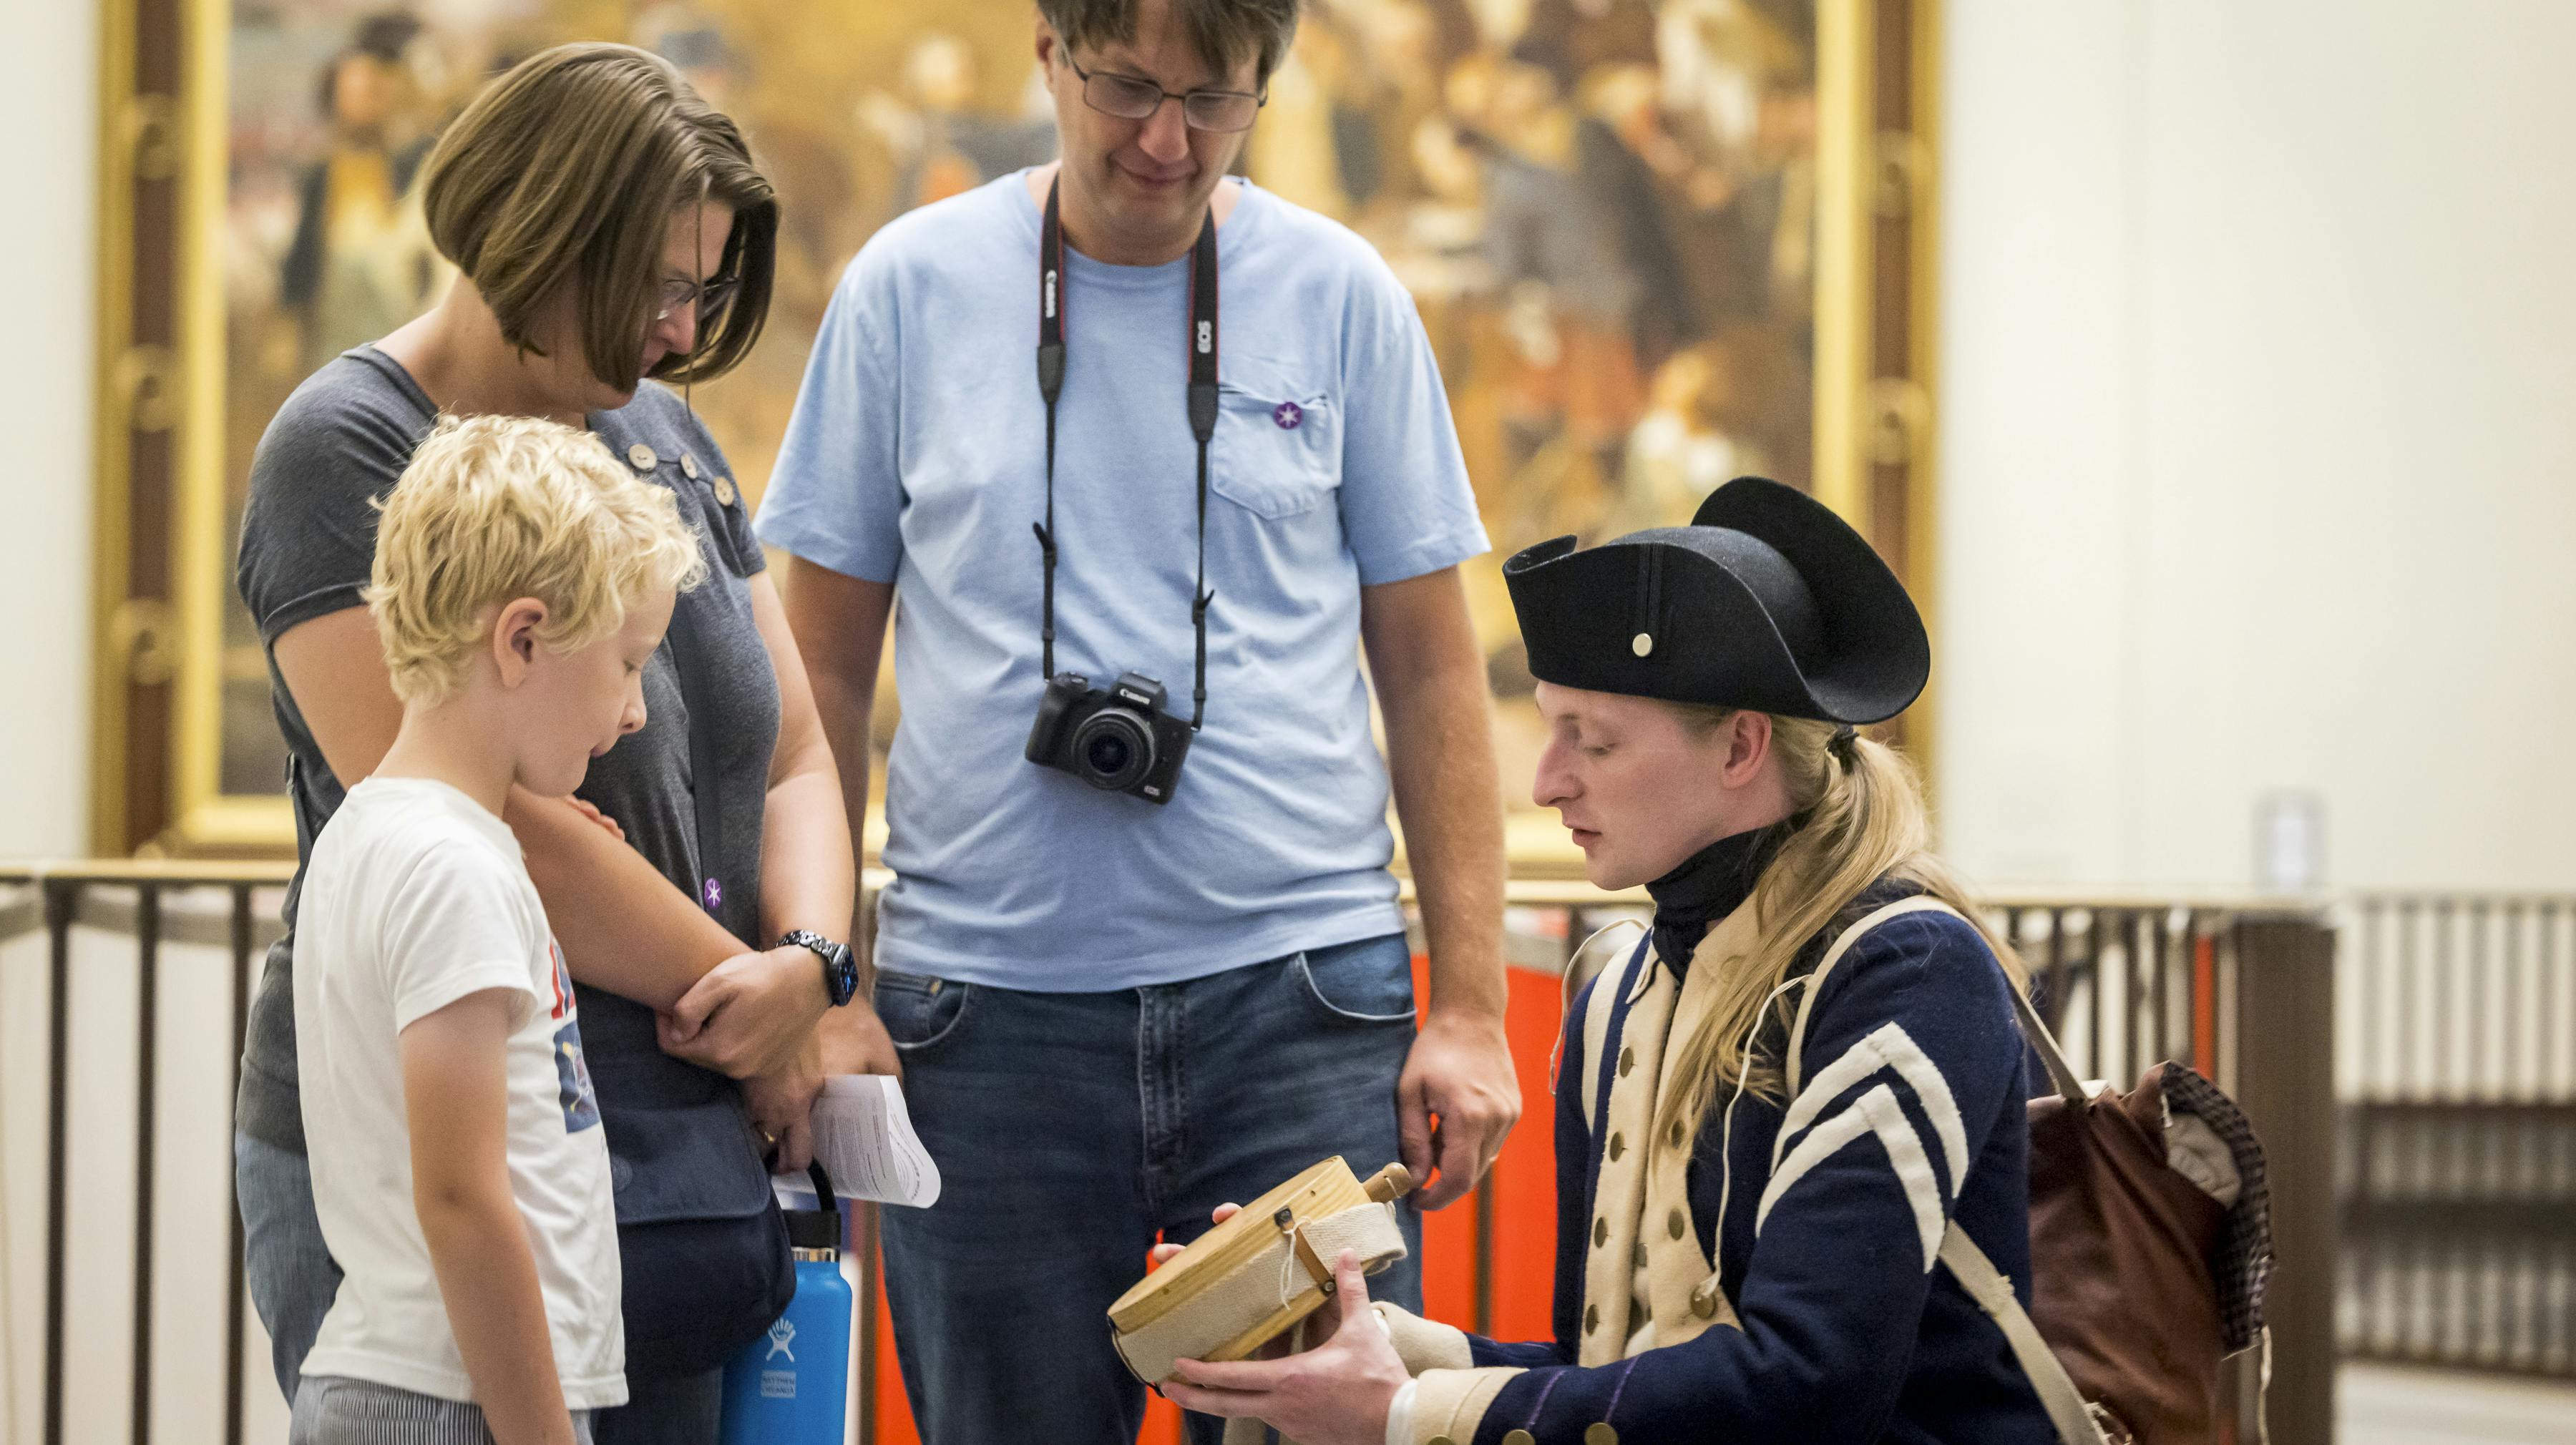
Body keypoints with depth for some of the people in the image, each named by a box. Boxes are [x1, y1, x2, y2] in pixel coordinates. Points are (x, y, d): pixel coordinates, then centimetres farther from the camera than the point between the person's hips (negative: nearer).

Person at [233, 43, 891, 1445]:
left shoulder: (663, 439, 15)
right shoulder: (350, 453, -10)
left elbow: (791, 761, 15)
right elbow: (482, 825, -18)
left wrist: (811, 962, -8)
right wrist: (766, 1018, -11)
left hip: (692, 1162, 7)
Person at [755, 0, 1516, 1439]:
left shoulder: (1341, 295, 5)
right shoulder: (913, 288, 4)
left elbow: (1431, 666, 7)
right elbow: (828, 666, 9)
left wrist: (1472, 1002, 1)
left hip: (1296, 991, 0)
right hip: (986, 1010, 0)